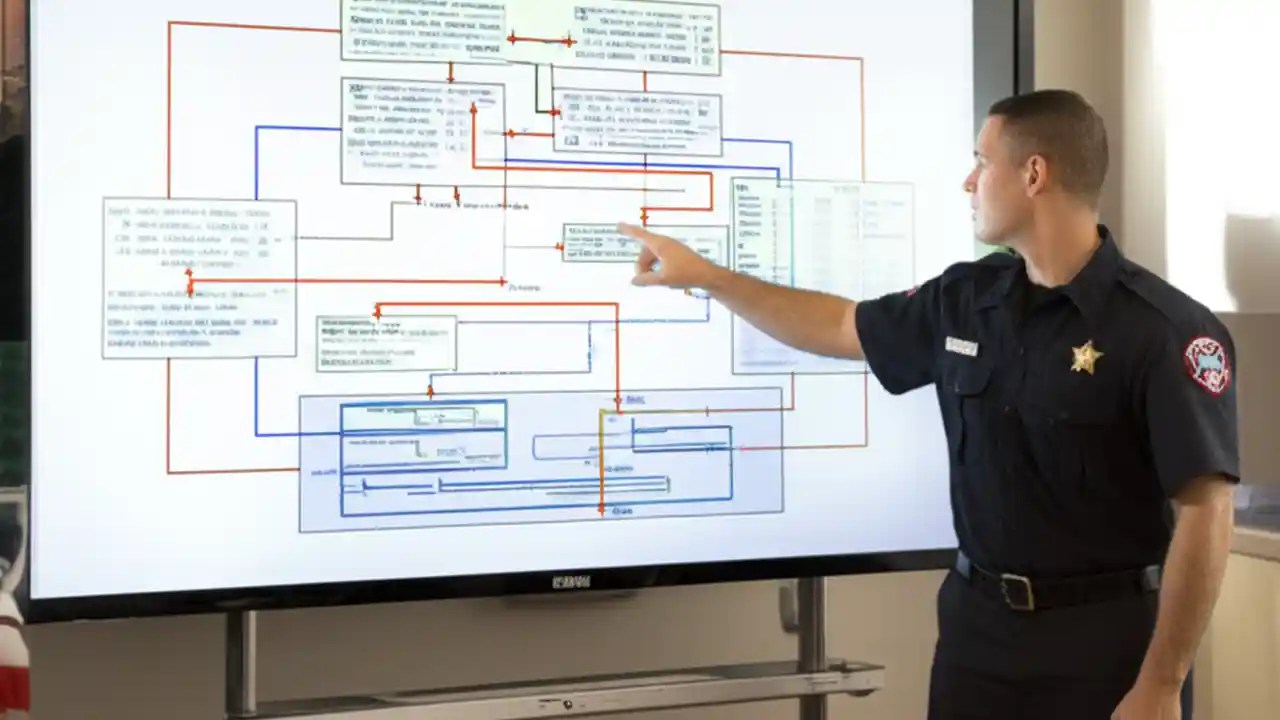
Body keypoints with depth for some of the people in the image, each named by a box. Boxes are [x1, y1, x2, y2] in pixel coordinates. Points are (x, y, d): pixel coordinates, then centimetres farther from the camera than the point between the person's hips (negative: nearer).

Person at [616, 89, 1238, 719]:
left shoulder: (1164, 330, -16)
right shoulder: (963, 301, 4)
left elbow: (1204, 513, -17)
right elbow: (840, 327, 19)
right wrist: (705, 275, 20)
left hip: (1106, 634, -5)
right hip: (977, 621, 6)